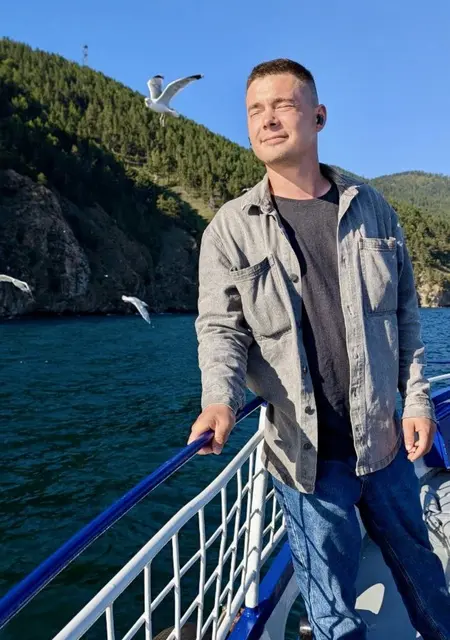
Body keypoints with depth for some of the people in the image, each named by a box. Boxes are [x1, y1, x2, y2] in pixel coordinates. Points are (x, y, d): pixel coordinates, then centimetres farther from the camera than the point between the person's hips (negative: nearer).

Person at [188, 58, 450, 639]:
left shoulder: (372, 208, 3)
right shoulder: (230, 228, -5)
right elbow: (220, 327, -10)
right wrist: (220, 399, -28)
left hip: (384, 437, 3)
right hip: (303, 450, -2)